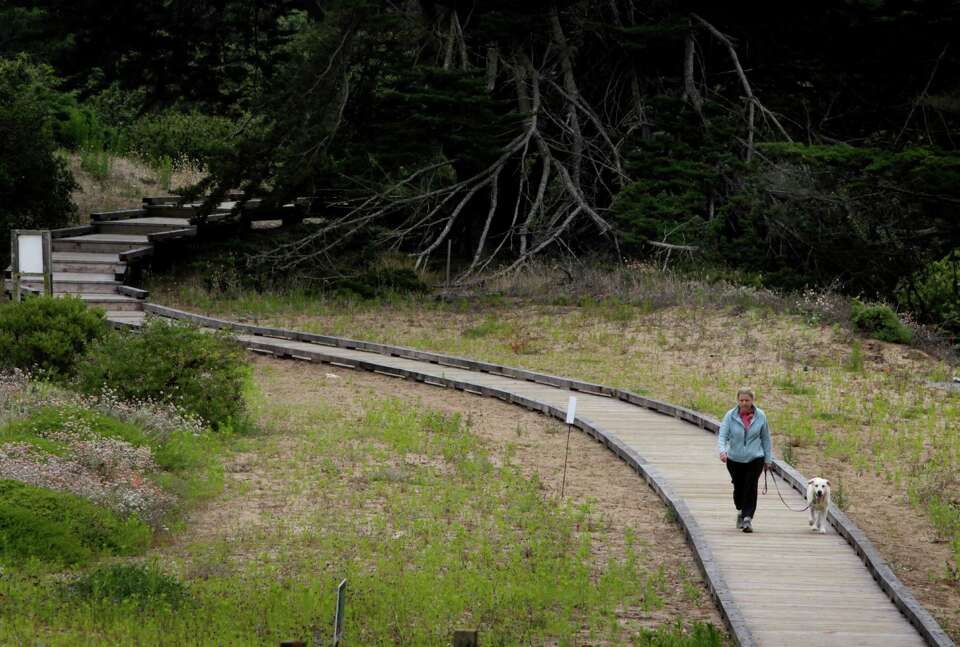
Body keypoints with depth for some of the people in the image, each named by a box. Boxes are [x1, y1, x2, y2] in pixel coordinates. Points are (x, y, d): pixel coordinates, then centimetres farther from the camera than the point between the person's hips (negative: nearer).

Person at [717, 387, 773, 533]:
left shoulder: (760, 416, -2)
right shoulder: (730, 416, -7)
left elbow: (765, 438, 8)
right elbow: (723, 435, -11)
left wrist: (768, 459, 10)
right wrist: (722, 450, -31)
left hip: (755, 459, -1)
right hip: (735, 459, 1)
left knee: (751, 488, -12)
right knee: (738, 487, 12)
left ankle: (748, 518, -14)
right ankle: (740, 511, 39)